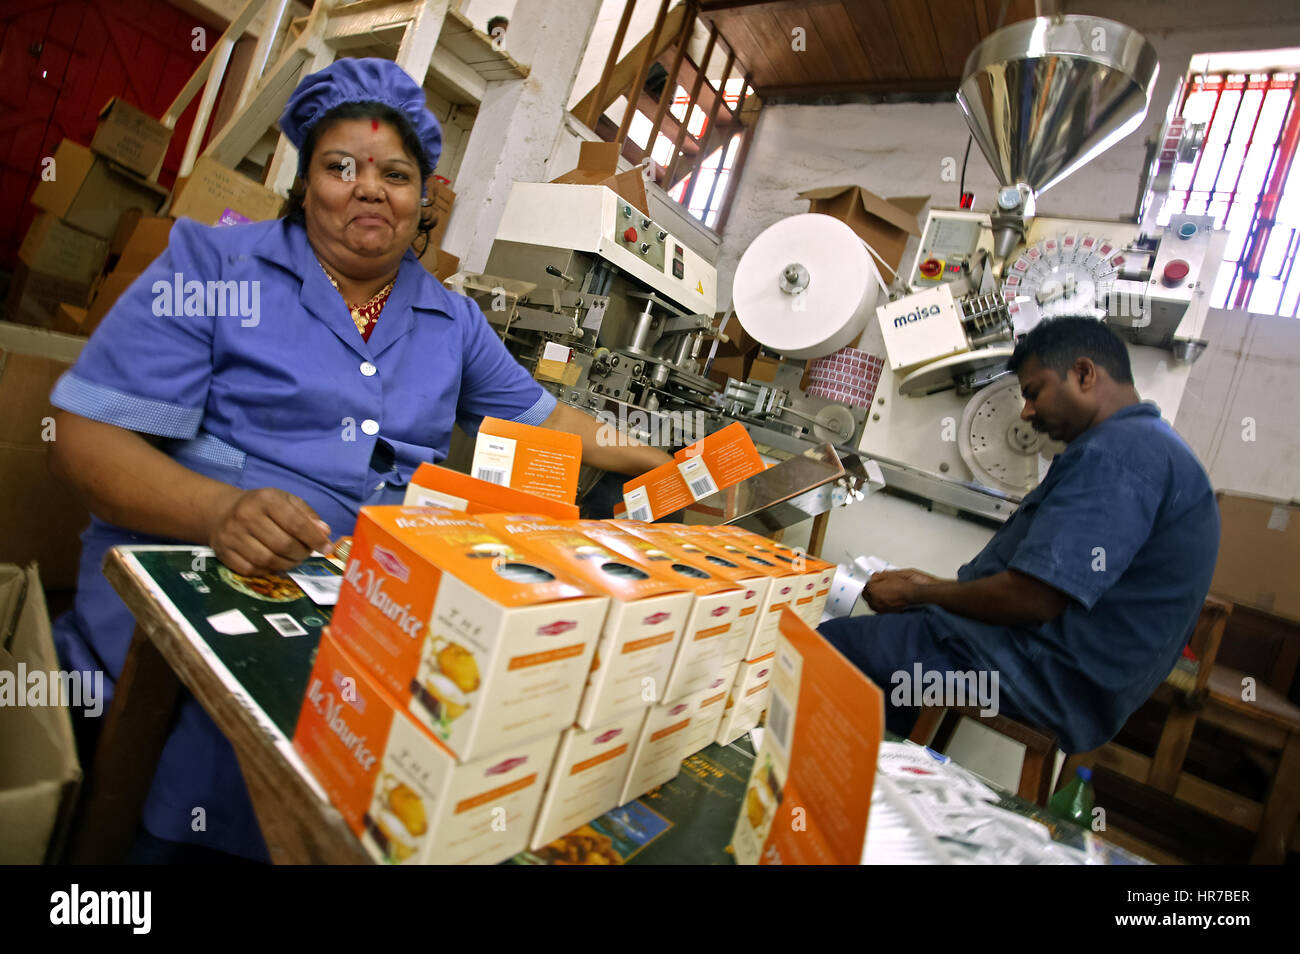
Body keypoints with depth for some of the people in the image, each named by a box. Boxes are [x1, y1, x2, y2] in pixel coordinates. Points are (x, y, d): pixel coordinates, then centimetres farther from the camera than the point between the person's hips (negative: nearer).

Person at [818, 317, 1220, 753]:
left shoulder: (1118, 451, -19)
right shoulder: (1145, 441, 17)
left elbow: (1032, 598, -26)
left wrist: (920, 593, -10)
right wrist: (931, 585, 11)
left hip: (1047, 681, -11)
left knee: (836, 640, -10)